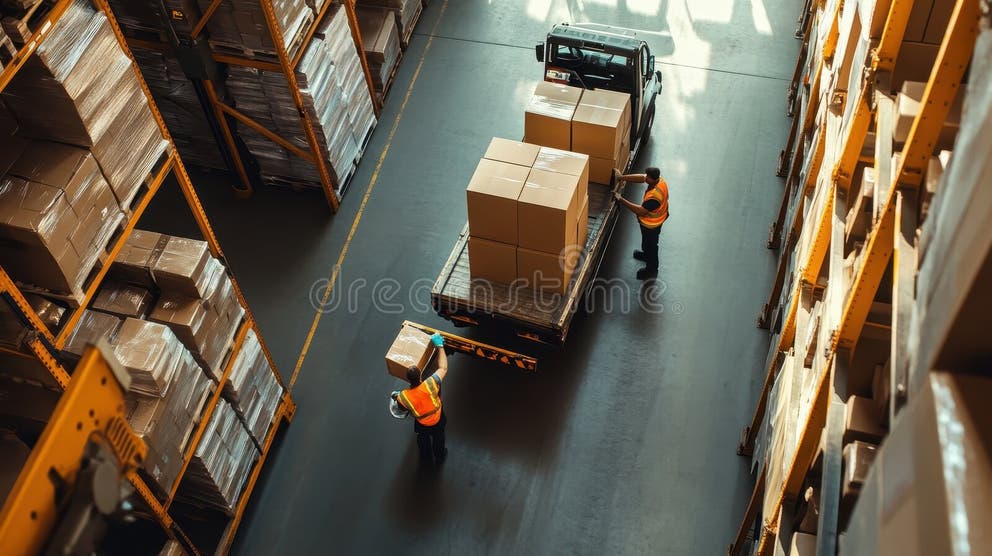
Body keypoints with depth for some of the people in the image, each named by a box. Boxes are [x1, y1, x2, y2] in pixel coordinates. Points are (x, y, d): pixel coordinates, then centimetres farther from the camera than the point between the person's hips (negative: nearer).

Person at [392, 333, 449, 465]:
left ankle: (426, 458, 62)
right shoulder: (429, 385, -41)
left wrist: (396, 396, 14)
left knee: (423, 440, 34)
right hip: (437, 422, 0)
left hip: (422, 424, 0)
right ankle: (439, 458, 59)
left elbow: (402, 405, -9)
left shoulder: (403, 397, -35)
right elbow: (443, 368, -26)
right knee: (438, 439, 32)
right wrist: (440, 346, -19)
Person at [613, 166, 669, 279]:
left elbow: (640, 211, -35)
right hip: (654, 220, 8)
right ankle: (647, 255, 62)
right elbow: (641, 178, -9)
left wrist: (621, 200, -33)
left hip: (651, 224, -8)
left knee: (650, 245, 17)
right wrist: (622, 177, -18)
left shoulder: (655, 196, -44)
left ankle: (651, 270, 40)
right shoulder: (658, 180, -20)